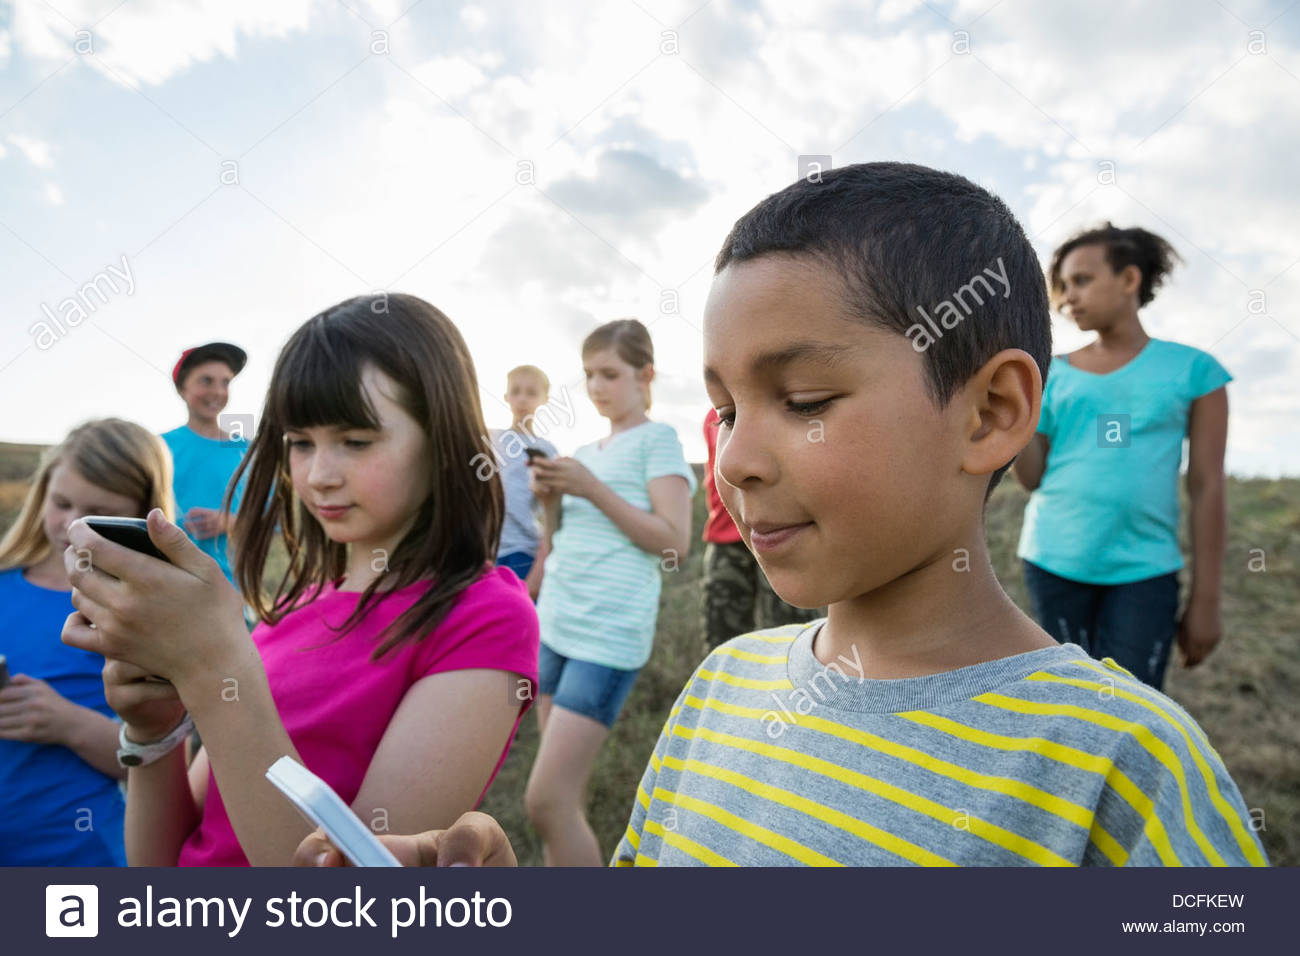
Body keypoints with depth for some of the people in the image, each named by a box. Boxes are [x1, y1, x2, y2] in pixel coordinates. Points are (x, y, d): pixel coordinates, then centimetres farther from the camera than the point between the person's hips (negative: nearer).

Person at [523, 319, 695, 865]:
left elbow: (674, 544, -12)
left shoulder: (657, 440, -3)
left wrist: (592, 489, -15)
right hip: (555, 626, 7)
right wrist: (550, 499, -1)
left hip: (609, 634, -7)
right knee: (563, 798, 13)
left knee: (545, 801, -10)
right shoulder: (586, 453, 16)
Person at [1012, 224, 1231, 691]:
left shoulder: (1192, 368, 2)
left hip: (1143, 569, -2)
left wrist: (1205, 598, -1)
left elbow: (1207, 487, 1)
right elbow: (1032, 476, 4)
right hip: (1054, 559, 2)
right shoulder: (1056, 373, 7)